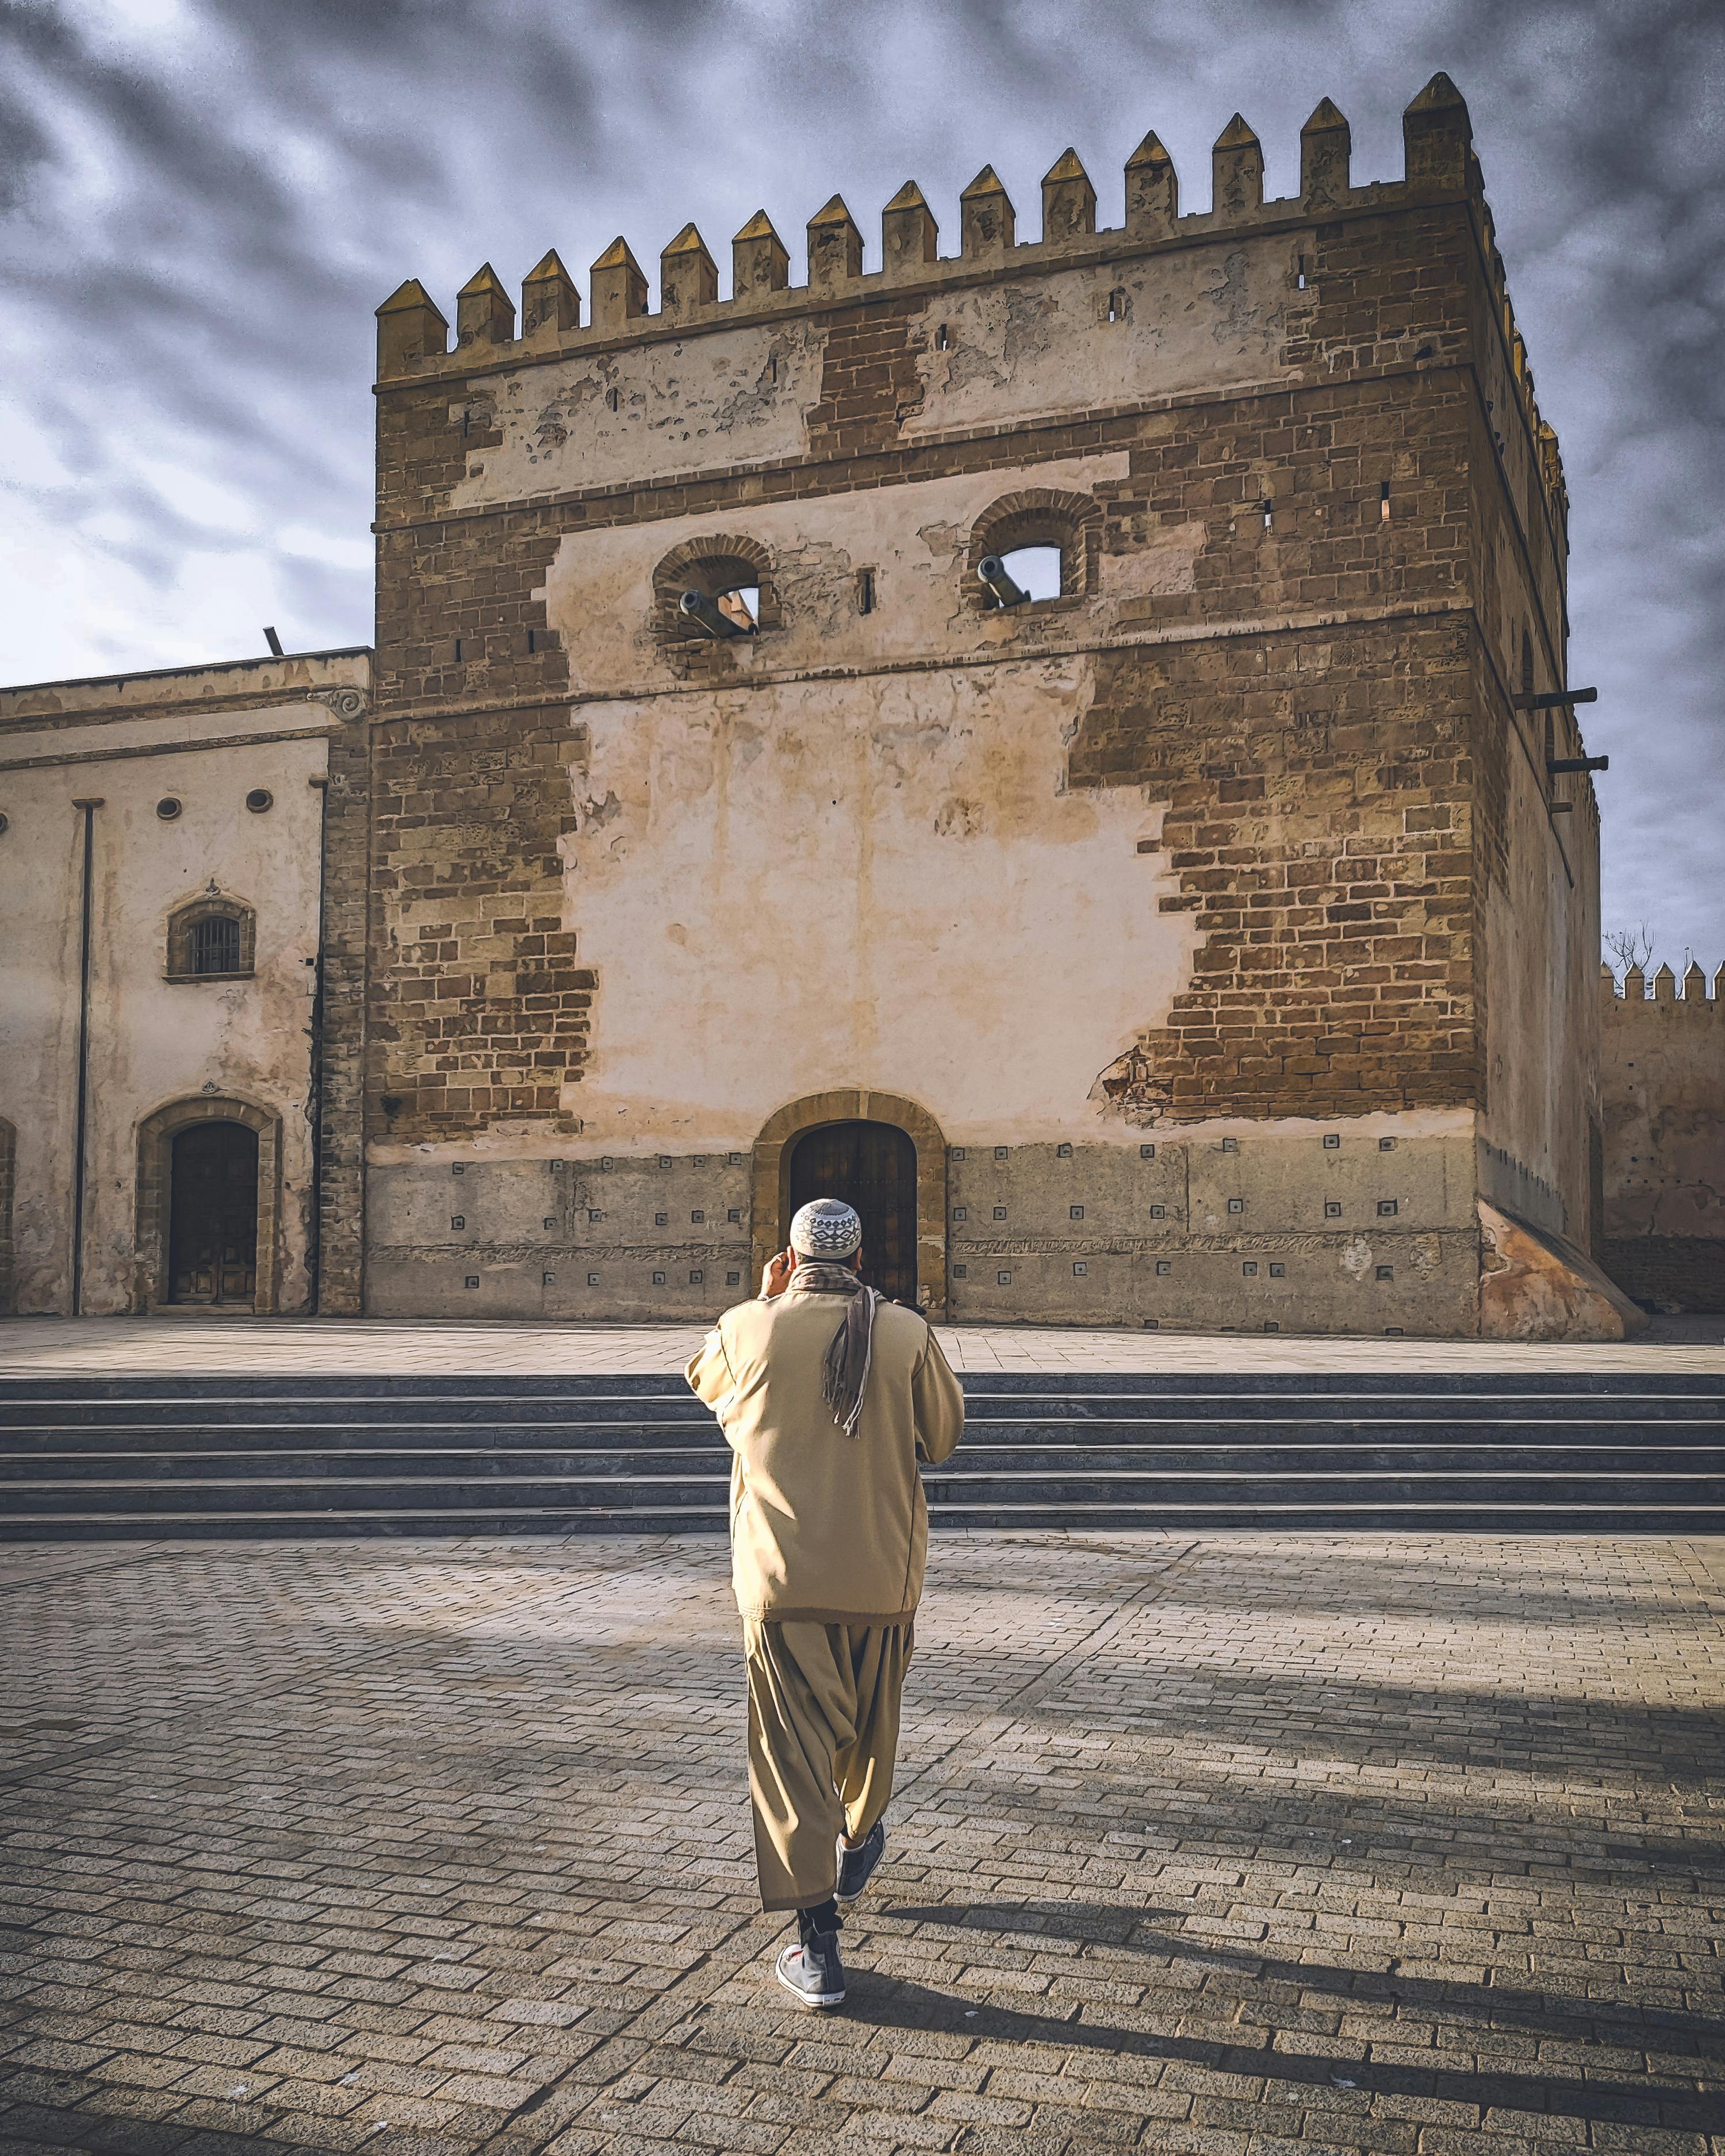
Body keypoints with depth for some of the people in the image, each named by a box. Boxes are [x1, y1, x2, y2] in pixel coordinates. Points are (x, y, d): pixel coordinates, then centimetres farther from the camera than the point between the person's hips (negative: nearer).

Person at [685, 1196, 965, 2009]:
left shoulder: (749, 1329, -5)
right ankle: (857, 1846, 48)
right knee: (869, 1724, 25)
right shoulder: (906, 1334, -5)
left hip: (782, 1576, -1)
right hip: (882, 1573, 2)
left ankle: (818, 1948, -2)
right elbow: (943, 1435, 7)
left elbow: (704, 1379, 18)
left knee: (793, 1752, 1)